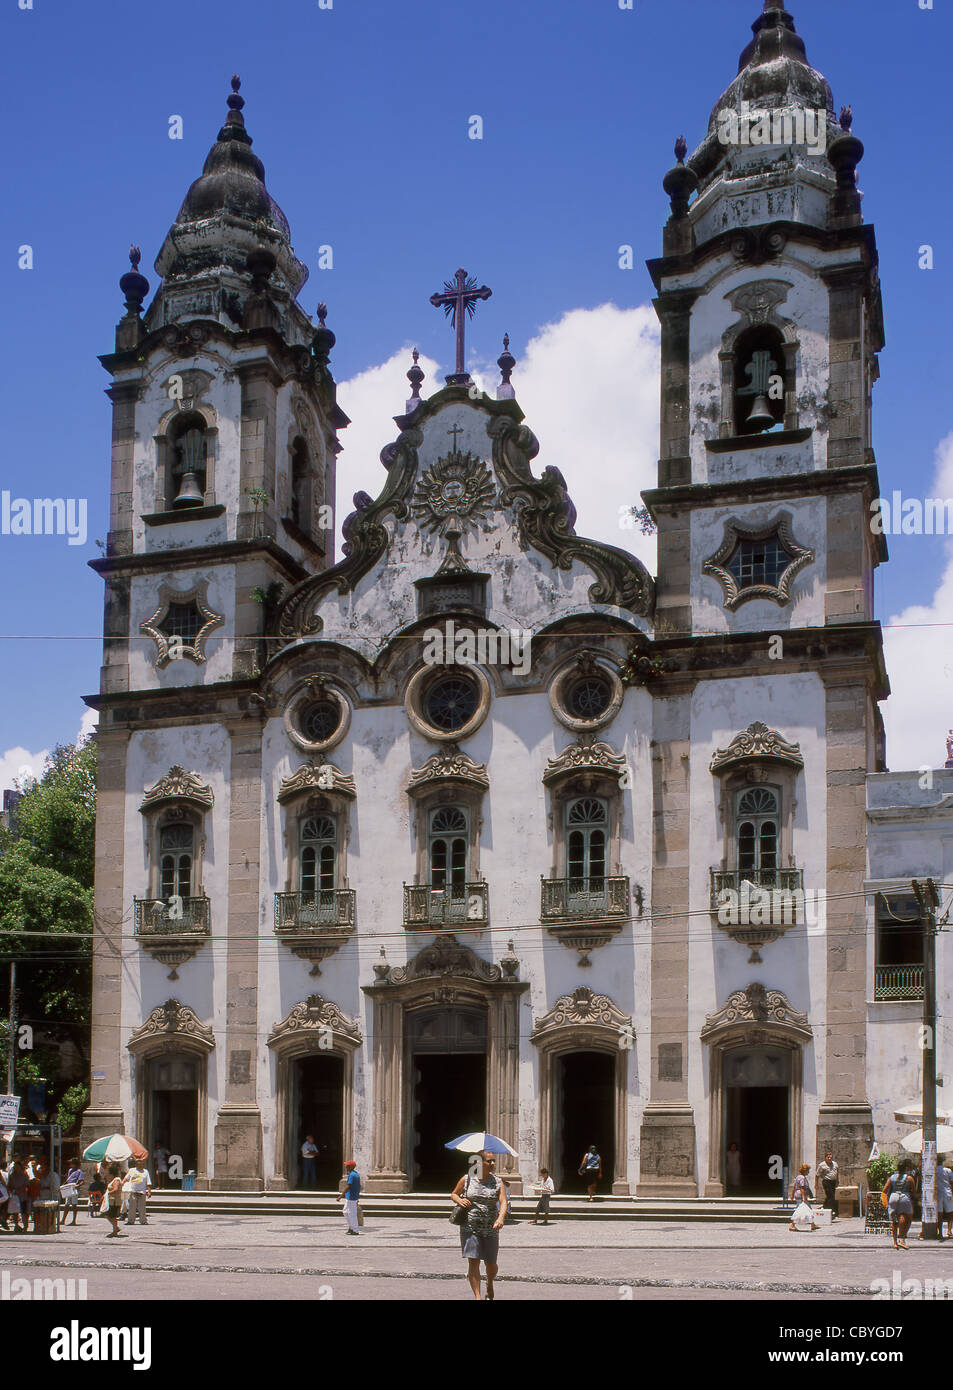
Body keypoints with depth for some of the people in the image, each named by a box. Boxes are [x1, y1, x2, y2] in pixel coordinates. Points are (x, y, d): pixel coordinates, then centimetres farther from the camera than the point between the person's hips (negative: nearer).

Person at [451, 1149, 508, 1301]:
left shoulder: (497, 1182, 1)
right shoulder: (467, 1179, 1)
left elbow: (503, 1202, -12)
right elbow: (453, 1194, 14)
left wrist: (500, 1218, -31)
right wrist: (460, 1200, -10)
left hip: (490, 1230, 1)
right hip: (470, 1228, -1)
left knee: (491, 1264, 7)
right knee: (473, 1262, -10)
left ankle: (489, 1284, 40)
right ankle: (477, 1296, -4)